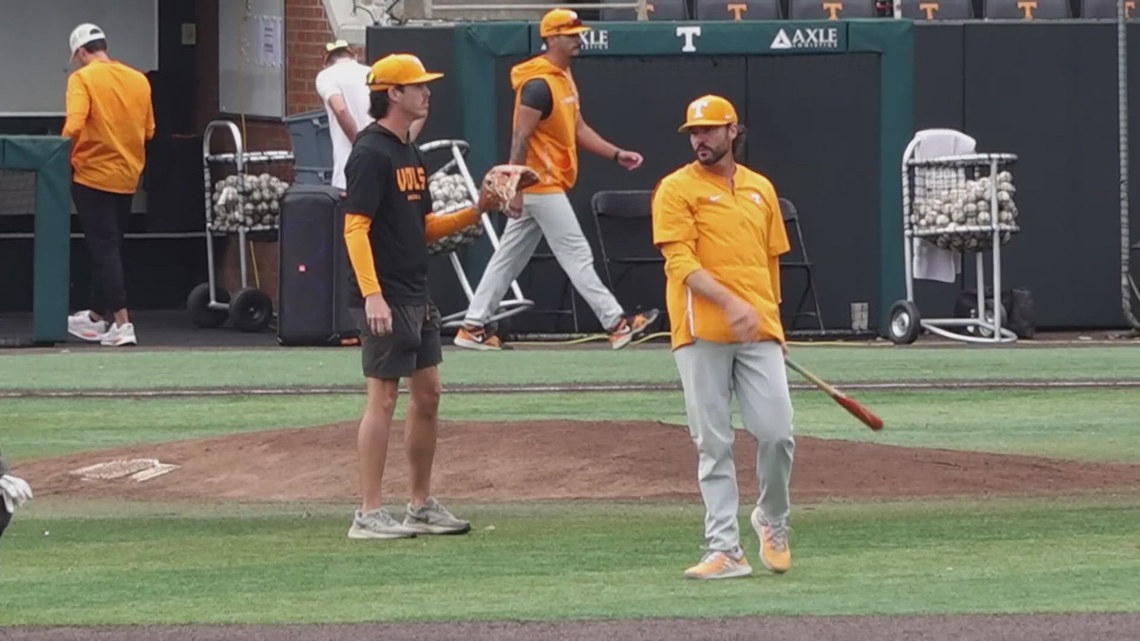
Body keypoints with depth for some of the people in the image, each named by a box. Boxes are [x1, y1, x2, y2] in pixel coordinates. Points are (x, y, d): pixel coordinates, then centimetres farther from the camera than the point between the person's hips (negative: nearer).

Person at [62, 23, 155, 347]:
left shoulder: (82, 79, -11)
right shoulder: (139, 80, 5)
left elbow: (73, 126, -23)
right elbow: (149, 131, 10)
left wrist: (64, 157, -9)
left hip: (93, 175, -6)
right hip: (128, 176, 6)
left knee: (104, 249, -4)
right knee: (110, 246, 18)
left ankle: (122, 324, -12)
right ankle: (98, 316, 30)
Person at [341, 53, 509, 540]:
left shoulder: (410, 154, 16)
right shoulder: (370, 154, -13)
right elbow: (355, 228, -19)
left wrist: (475, 213, 6)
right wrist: (372, 295, -27)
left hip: (417, 298, 10)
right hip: (385, 300, -10)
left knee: (427, 395, 12)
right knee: (383, 398, -7)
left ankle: (422, 506, 21)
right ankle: (369, 514, -4)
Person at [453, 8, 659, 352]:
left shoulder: (564, 78, 14)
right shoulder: (539, 84, -17)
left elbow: (579, 129, 18)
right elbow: (520, 137, -21)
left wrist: (616, 154, 8)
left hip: (550, 185, 10)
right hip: (541, 187, -10)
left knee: (508, 258, 11)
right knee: (576, 254, -6)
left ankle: (473, 327, 14)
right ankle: (617, 324, -3)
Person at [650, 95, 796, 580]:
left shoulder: (761, 189, 17)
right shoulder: (677, 189, 0)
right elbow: (680, 262, -10)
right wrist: (730, 303, -22)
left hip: (759, 331, 4)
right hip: (702, 334, -4)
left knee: (776, 433, -4)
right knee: (713, 444, -3)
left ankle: (772, 521, 22)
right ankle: (725, 549, -1)